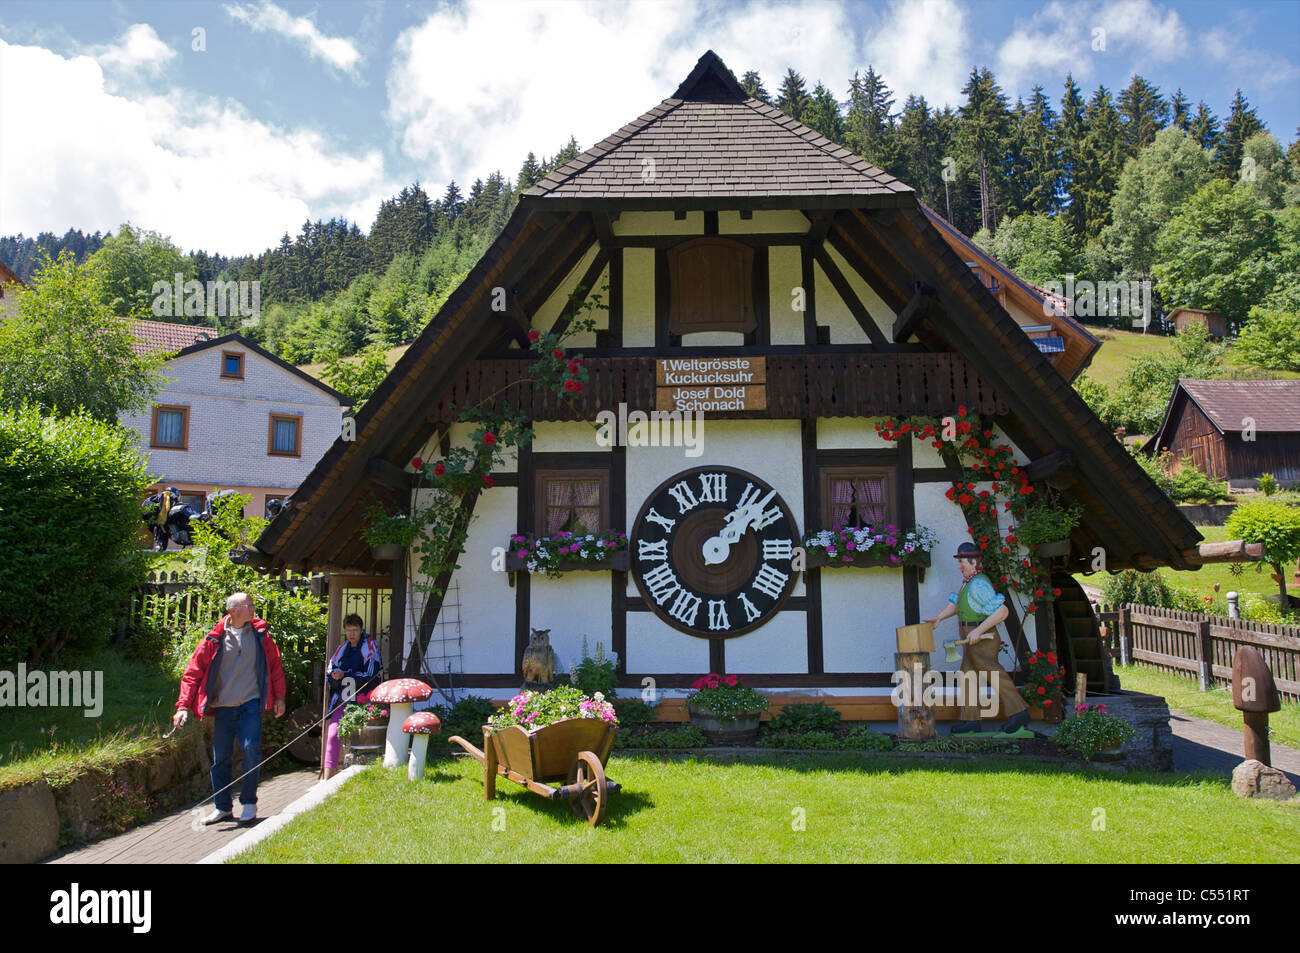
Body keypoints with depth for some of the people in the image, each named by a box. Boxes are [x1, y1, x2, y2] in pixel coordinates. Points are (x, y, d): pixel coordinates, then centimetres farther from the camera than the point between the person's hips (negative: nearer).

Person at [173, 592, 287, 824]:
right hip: (223, 706, 1)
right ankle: (222, 807, 22)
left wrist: (279, 696, 7)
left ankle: (249, 803, 5)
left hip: (251, 703, -1)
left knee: (251, 749, -11)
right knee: (221, 756, 6)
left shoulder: (260, 633, 2)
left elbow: (275, 664, 10)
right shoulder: (214, 639, -3)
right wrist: (183, 706, -8)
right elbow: (193, 672, 0)